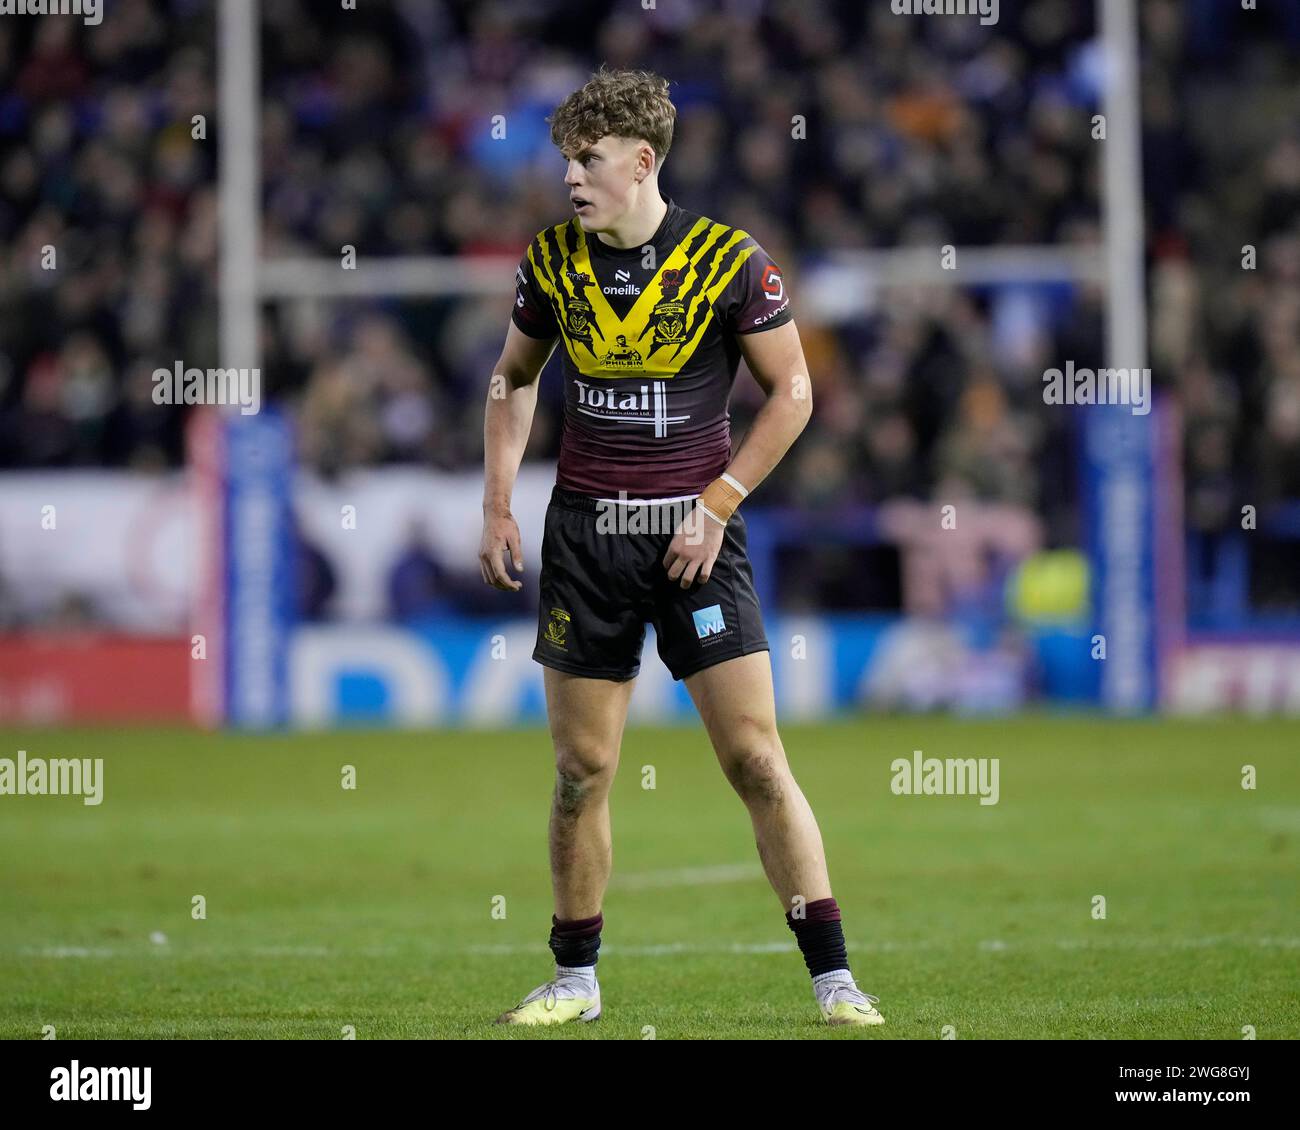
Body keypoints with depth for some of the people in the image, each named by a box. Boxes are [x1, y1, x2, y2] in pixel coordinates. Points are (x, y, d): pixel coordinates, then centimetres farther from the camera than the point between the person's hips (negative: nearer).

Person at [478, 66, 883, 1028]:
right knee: (582, 770, 5)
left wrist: (718, 502, -8)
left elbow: (792, 391, -1)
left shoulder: (730, 262, -8)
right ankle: (576, 981, 18)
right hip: (585, 532, 3)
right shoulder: (553, 263, 3)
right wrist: (498, 504, 10)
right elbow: (514, 380, 18)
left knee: (756, 758, -8)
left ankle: (835, 981, -4)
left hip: (694, 532, -3)